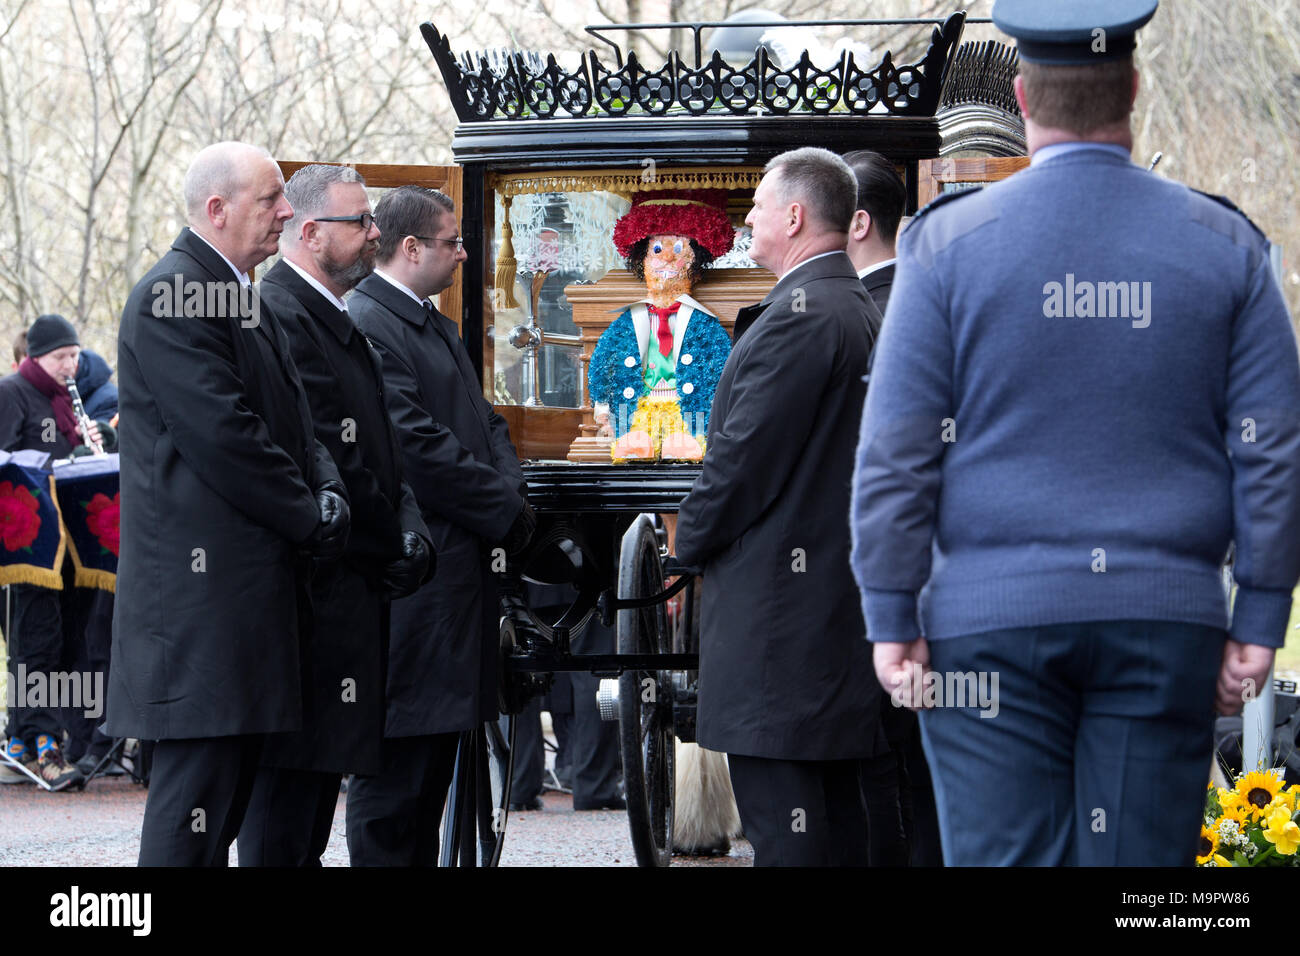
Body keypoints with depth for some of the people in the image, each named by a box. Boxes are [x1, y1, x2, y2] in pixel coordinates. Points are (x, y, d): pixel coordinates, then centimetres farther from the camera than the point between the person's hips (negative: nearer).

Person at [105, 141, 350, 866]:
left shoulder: (243, 300, 20)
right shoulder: (172, 298, -13)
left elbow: (295, 424, 20)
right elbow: (224, 437, -19)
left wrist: (329, 496, 0)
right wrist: (311, 518, -10)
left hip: (255, 584, 10)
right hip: (203, 586, -10)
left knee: (233, 779, 10)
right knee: (199, 782, -11)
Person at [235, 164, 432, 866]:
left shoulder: (336, 321, 19)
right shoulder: (280, 314, -14)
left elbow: (375, 448, 21)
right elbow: (319, 460, -19)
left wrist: (404, 520, 3)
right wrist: (390, 545, -9)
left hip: (349, 590, 11)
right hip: (314, 587, -11)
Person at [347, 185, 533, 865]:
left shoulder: (437, 327, 20)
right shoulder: (364, 325, -14)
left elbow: (483, 422, 21)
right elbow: (416, 446, -20)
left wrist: (511, 494, 1)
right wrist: (505, 510, -13)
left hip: (458, 565, 11)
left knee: (438, 745, 13)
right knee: (398, 754, -8)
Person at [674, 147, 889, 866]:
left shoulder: (799, 315, -16)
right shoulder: (859, 307, 15)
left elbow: (744, 455, -17)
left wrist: (691, 543, -1)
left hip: (777, 606, -10)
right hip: (839, 588, 10)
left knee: (778, 809, -10)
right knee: (834, 798, 13)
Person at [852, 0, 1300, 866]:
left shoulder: (951, 242, -2)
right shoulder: (1224, 246, 3)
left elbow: (897, 452, -3)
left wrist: (892, 618, 1)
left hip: (992, 624, -1)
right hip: (1167, 624, 1)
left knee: (1001, 857, -2)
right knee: (1142, 859, 3)